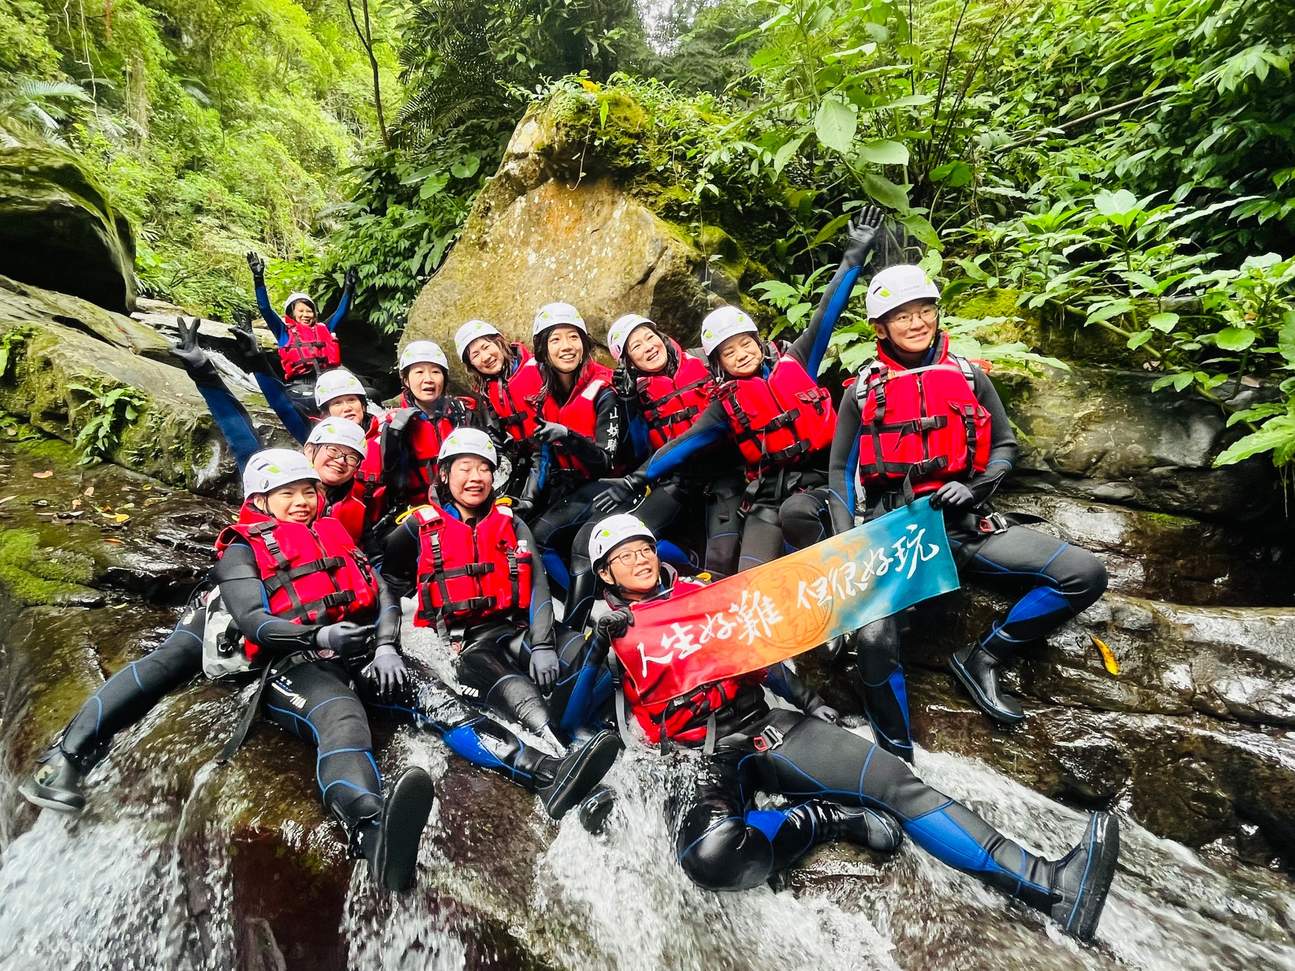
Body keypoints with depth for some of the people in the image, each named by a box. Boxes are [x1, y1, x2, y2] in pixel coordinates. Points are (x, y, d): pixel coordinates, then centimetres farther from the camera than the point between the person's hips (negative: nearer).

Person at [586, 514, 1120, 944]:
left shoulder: (700, 592, 15)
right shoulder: (609, 636, 6)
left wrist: (805, 700, 10)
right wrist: (593, 653, -17)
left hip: (767, 726, 4)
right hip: (702, 757, -3)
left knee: (895, 779, -11)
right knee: (711, 854, -37)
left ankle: (1047, 883, -8)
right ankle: (831, 817, -14)